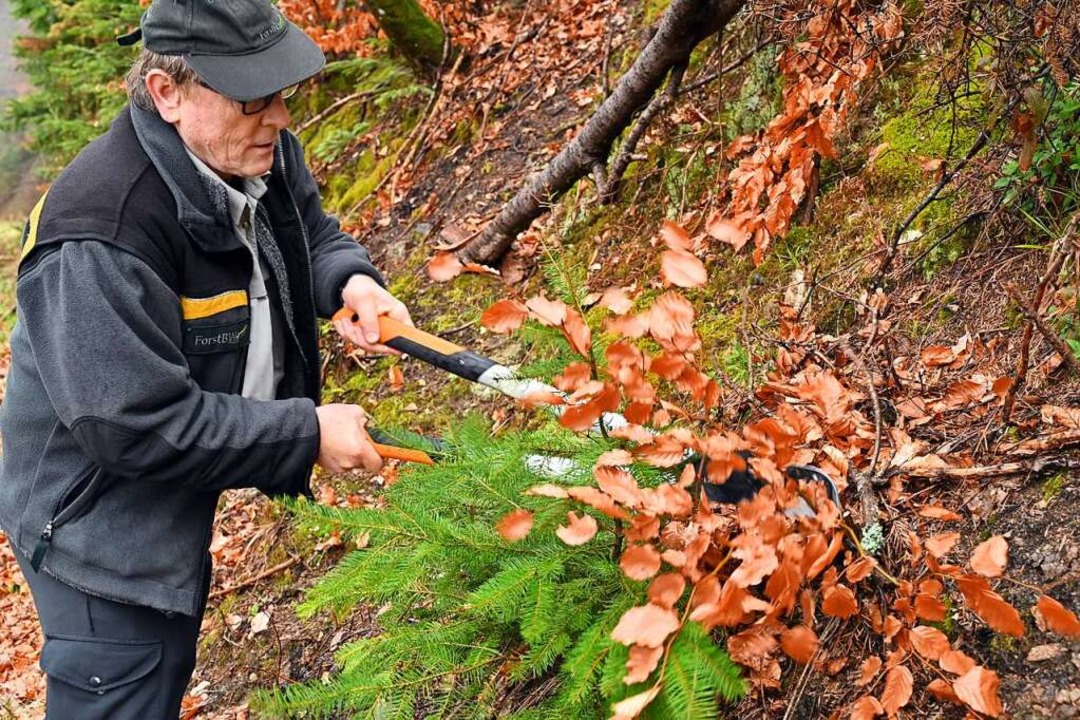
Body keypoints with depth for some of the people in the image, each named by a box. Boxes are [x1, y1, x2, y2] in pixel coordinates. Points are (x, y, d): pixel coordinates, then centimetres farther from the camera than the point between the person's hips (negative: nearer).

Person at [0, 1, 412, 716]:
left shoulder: (263, 153, -9)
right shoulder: (98, 233, -34)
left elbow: (313, 234, 12)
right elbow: (136, 426, -34)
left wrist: (350, 280, -13)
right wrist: (308, 432, -27)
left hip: (180, 502, 8)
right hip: (101, 526, -8)